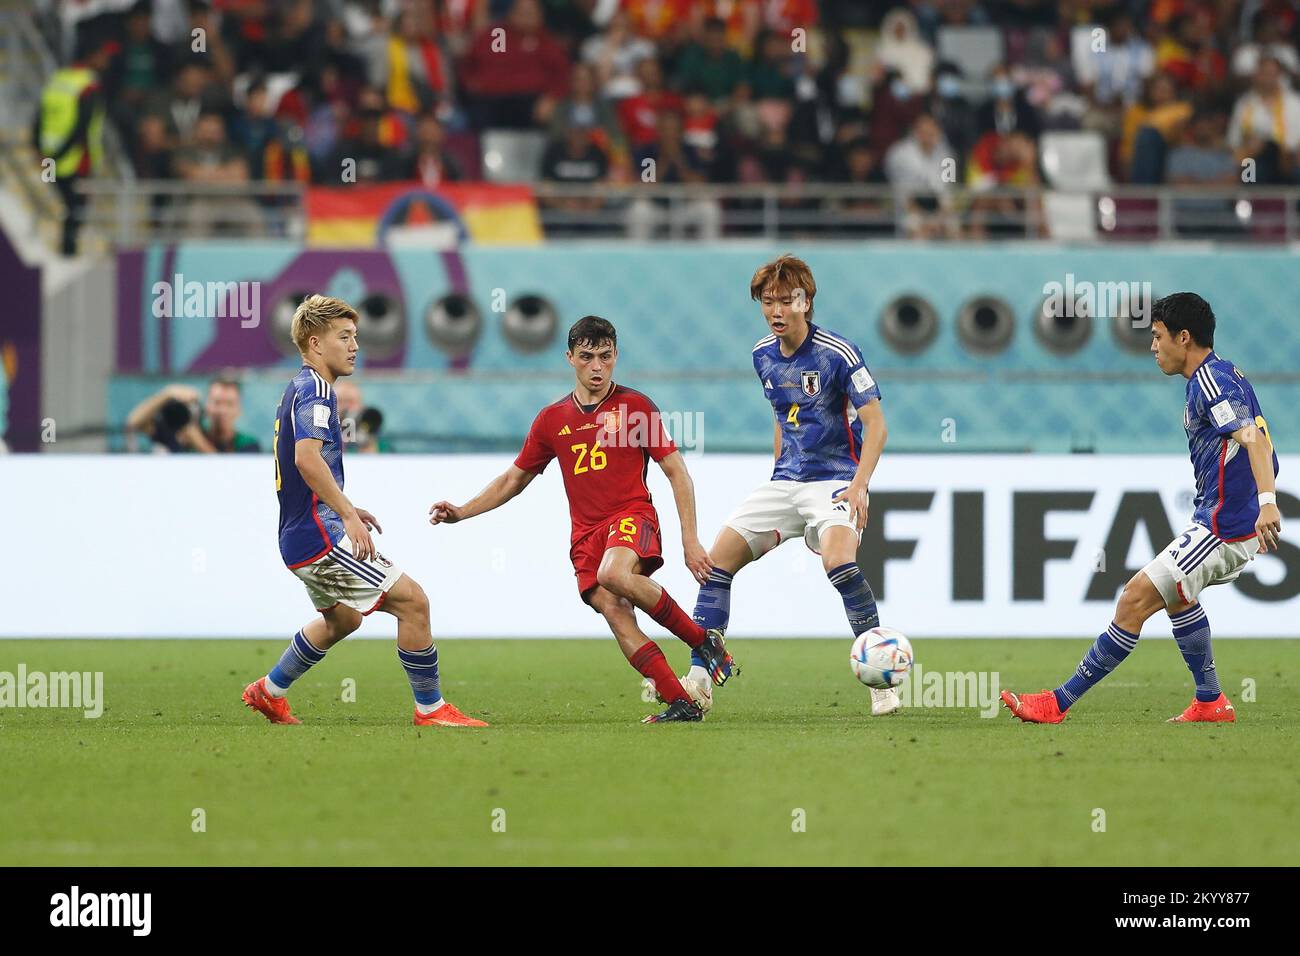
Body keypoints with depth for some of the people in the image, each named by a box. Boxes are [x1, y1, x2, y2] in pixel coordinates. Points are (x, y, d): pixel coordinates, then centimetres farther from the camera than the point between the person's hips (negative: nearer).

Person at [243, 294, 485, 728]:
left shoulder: (297, 390, 17)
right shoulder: (315, 390, -15)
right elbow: (307, 457, -30)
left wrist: (342, 509, 28)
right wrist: (348, 515, -31)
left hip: (300, 537, 11)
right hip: (320, 536, -11)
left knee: (342, 618, 31)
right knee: (412, 601, -11)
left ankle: (268, 692, 40)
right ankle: (430, 710, -6)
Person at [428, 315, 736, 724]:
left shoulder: (635, 406, 3)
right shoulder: (552, 419, 13)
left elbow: (676, 471, 4)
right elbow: (513, 479, 24)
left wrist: (690, 540, -4)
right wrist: (461, 513, 12)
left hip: (632, 515, -4)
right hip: (585, 534, 4)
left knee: (614, 574, -36)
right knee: (612, 610, -20)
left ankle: (704, 640, -19)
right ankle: (681, 704, -22)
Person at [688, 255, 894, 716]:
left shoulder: (838, 353, -13)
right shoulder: (764, 355, 7)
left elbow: (875, 424, -15)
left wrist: (859, 484, -26)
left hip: (834, 479, -7)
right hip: (785, 482, 7)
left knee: (837, 561, -32)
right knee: (718, 557, -2)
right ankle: (697, 678, 5)